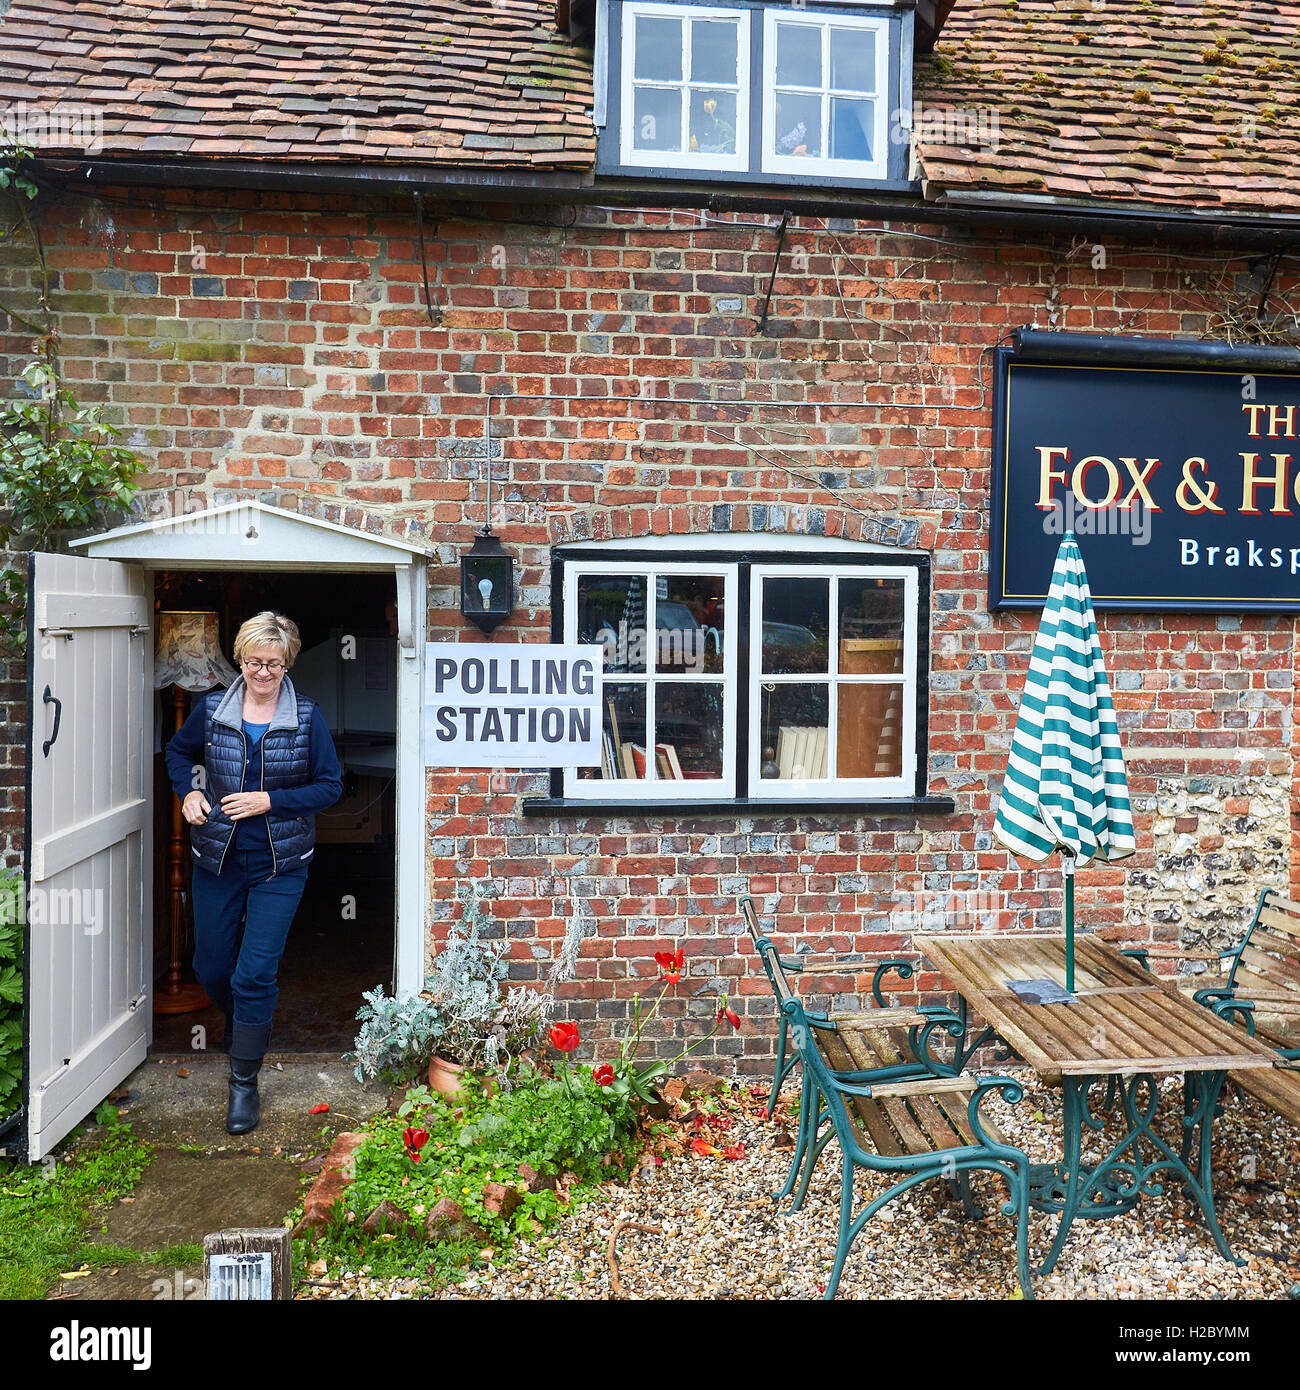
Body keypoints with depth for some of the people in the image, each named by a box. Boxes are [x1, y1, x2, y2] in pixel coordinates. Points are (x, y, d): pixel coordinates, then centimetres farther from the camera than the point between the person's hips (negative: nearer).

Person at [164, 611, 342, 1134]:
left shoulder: (308, 717, -9)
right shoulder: (212, 709, -2)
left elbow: (330, 785, -6)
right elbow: (178, 751, 16)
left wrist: (270, 801, -18)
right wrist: (187, 791, -2)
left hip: (279, 865, -3)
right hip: (216, 860, 3)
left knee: (255, 974, -3)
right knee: (211, 967, 16)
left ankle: (244, 1081, 15)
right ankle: (239, 1021, 50)